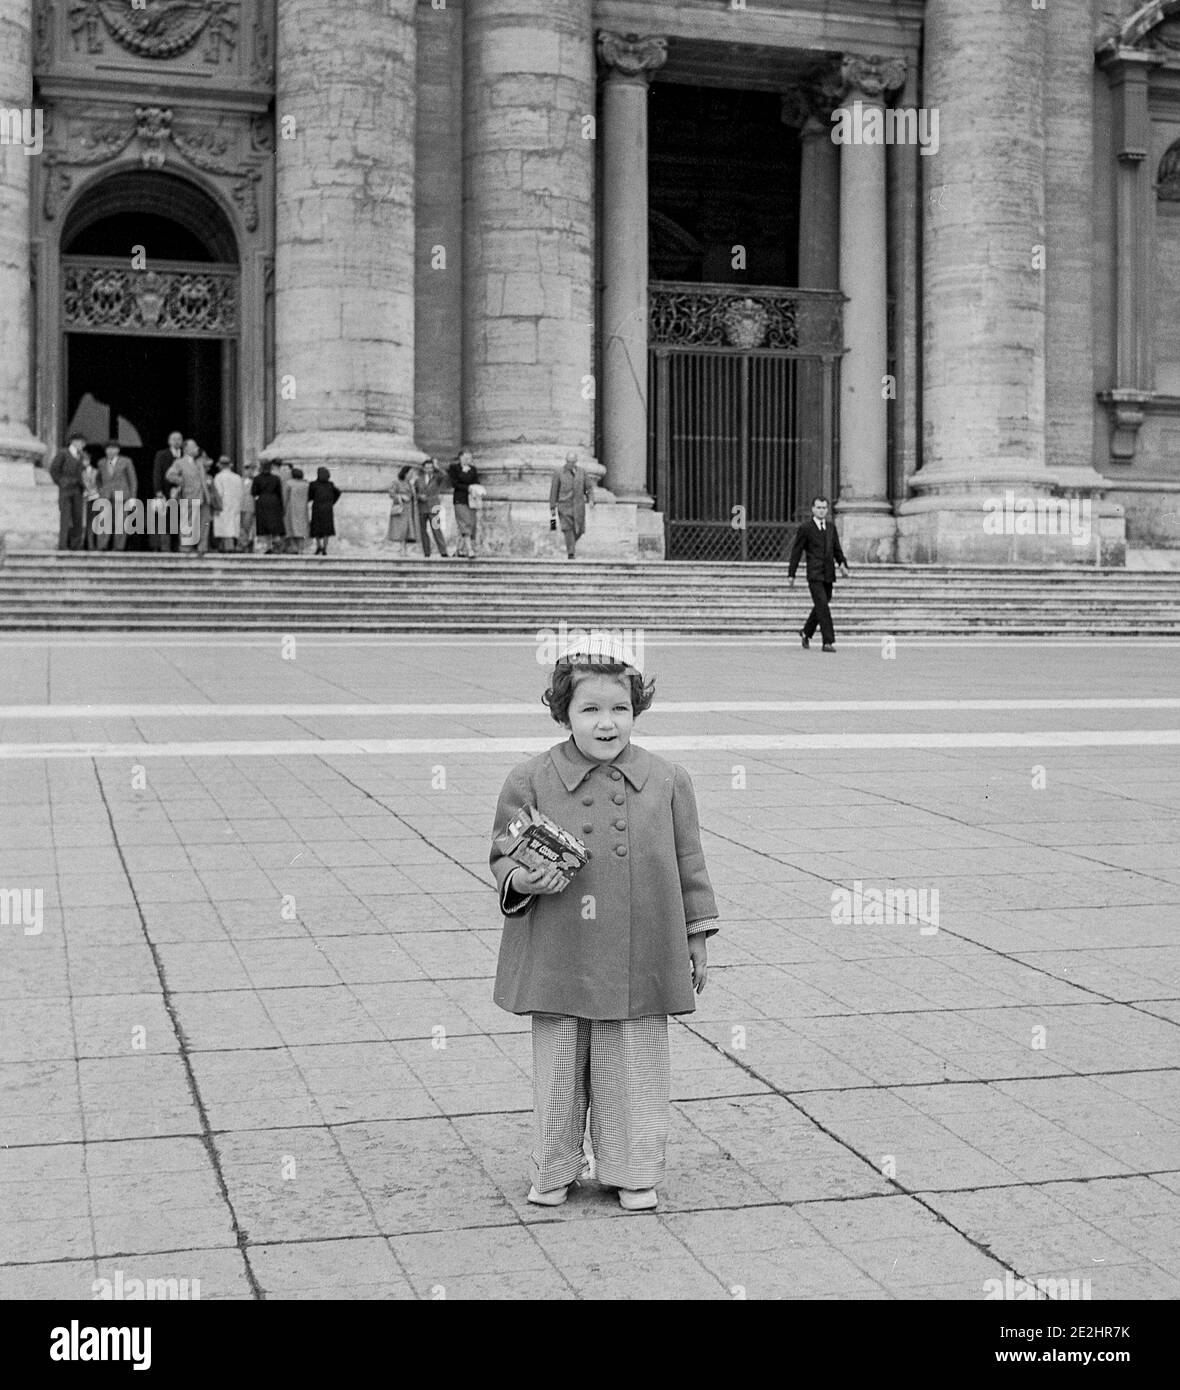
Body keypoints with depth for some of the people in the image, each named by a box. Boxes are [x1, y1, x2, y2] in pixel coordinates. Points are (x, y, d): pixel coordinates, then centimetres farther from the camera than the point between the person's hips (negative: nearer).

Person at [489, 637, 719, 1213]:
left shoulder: (667, 781, 0)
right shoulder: (531, 780, -5)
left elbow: (688, 864, 8)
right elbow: (503, 855, 3)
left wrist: (697, 938, 10)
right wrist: (521, 880, -19)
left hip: (640, 964, 1)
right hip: (558, 960, -1)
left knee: (633, 1073, 9)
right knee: (557, 1072, 10)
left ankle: (633, 1173, 26)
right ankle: (552, 1172, 27)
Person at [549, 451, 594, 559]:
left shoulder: (582, 472, 7)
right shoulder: (559, 473, 0)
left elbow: (589, 487, 10)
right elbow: (554, 490, 3)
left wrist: (591, 499, -8)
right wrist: (552, 507, 3)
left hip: (578, 506, 2)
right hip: (564, 505, -2)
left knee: (579, 530, 2)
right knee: (567, 528, -15)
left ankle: (572, 543, 35)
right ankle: (570, 553, -12)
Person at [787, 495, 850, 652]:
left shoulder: (831, 526, 12)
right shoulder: (805, 528, -3)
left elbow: (837, 549, 17)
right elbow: (796, 552, 0)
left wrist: (842, 564, 0)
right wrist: (791, 574, -2)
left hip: (828, 574, 6)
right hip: (814, 574, -5)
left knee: (820, 606, 14)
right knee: (822, 606, -13)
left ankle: (806, 632, 36)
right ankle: (828, 642, -15)